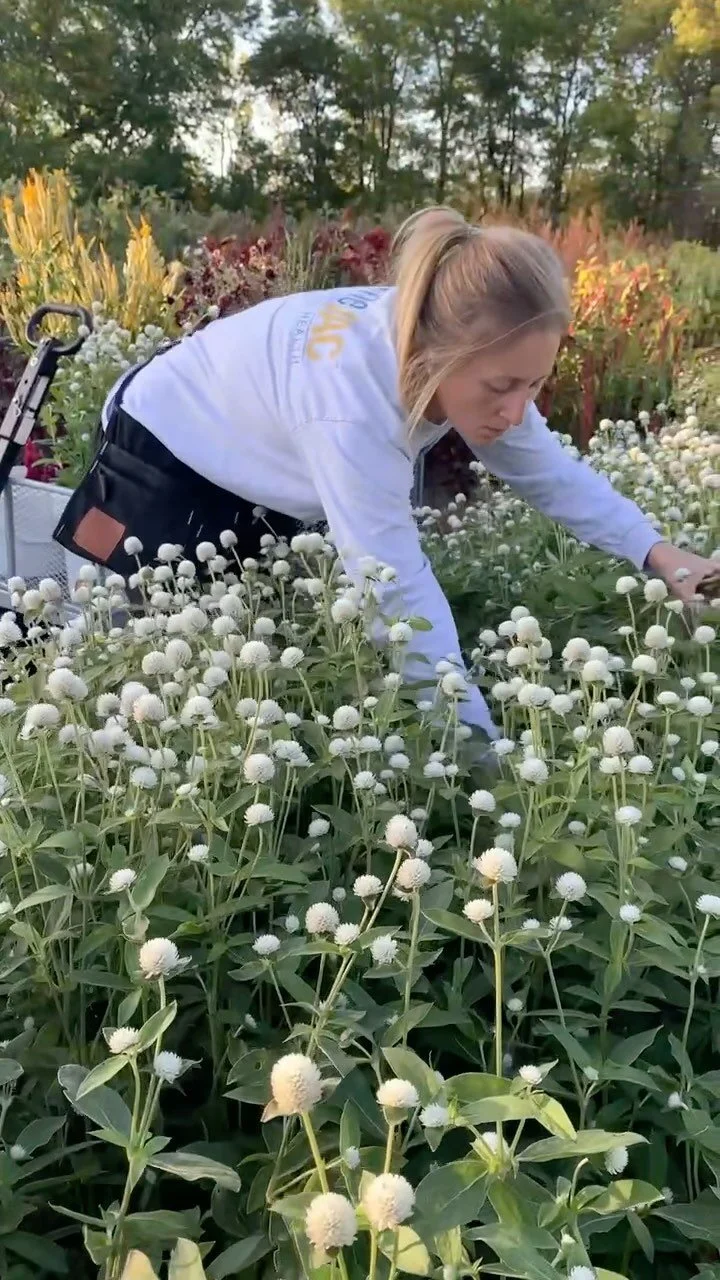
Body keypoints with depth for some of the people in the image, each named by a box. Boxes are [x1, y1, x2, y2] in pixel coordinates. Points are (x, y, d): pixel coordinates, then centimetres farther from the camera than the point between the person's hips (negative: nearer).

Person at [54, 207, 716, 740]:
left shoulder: (460, 356, -21)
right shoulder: (350, 402, -45)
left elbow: (552, 471, -6)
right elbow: (402, 595, -42)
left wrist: (660, 554, -17)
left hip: (258, 483, 7)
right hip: (162, 455, -7)